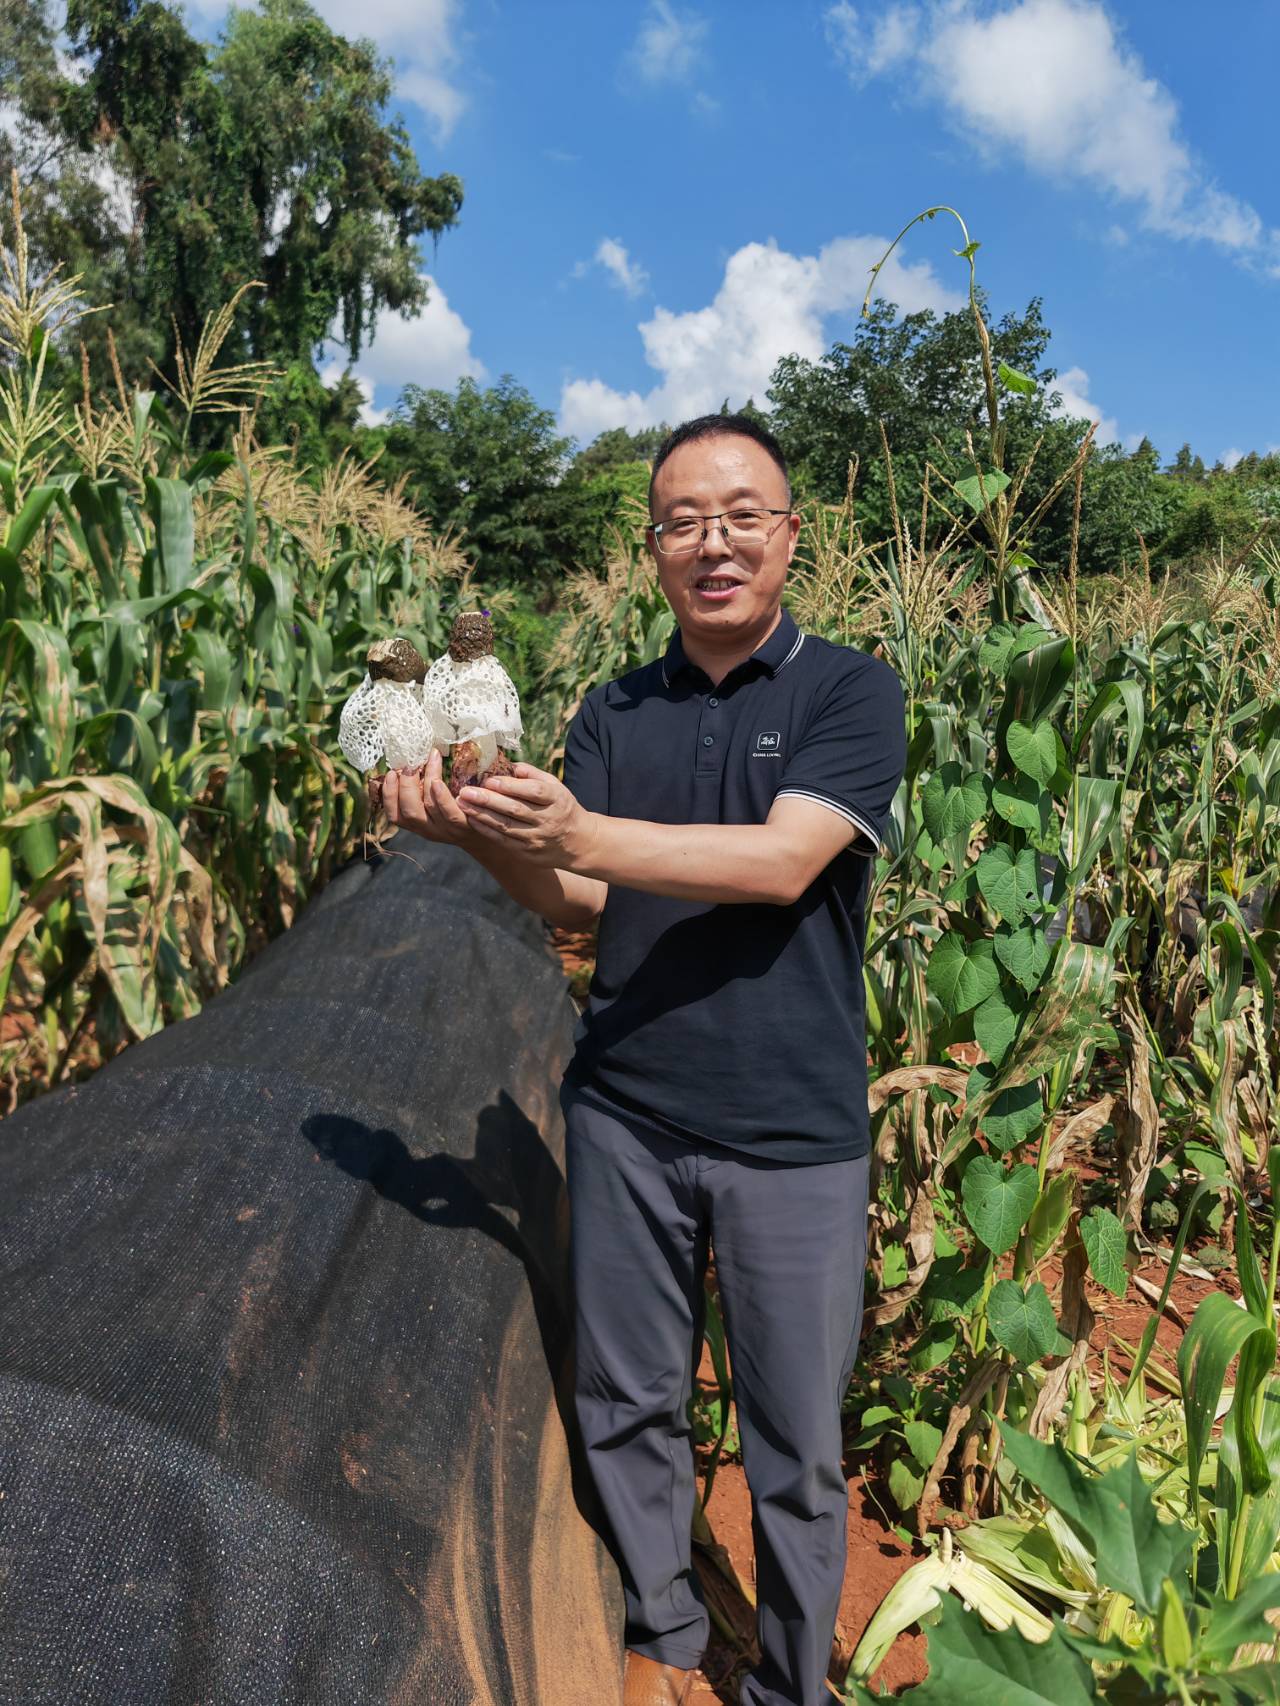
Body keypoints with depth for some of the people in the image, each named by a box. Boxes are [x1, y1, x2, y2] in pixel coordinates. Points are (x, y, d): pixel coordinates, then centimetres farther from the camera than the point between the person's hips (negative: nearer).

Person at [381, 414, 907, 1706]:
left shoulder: (851, 691, -5)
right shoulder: (614, 713, 6)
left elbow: (784, 862, -19)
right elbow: (577, 900, -1)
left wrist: (583, 834, -28)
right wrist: (479, 835, -20)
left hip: (793, 1133, -3)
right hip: (625, 1115, 4)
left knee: (796, 1448, 12)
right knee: (625, 1407, 18)